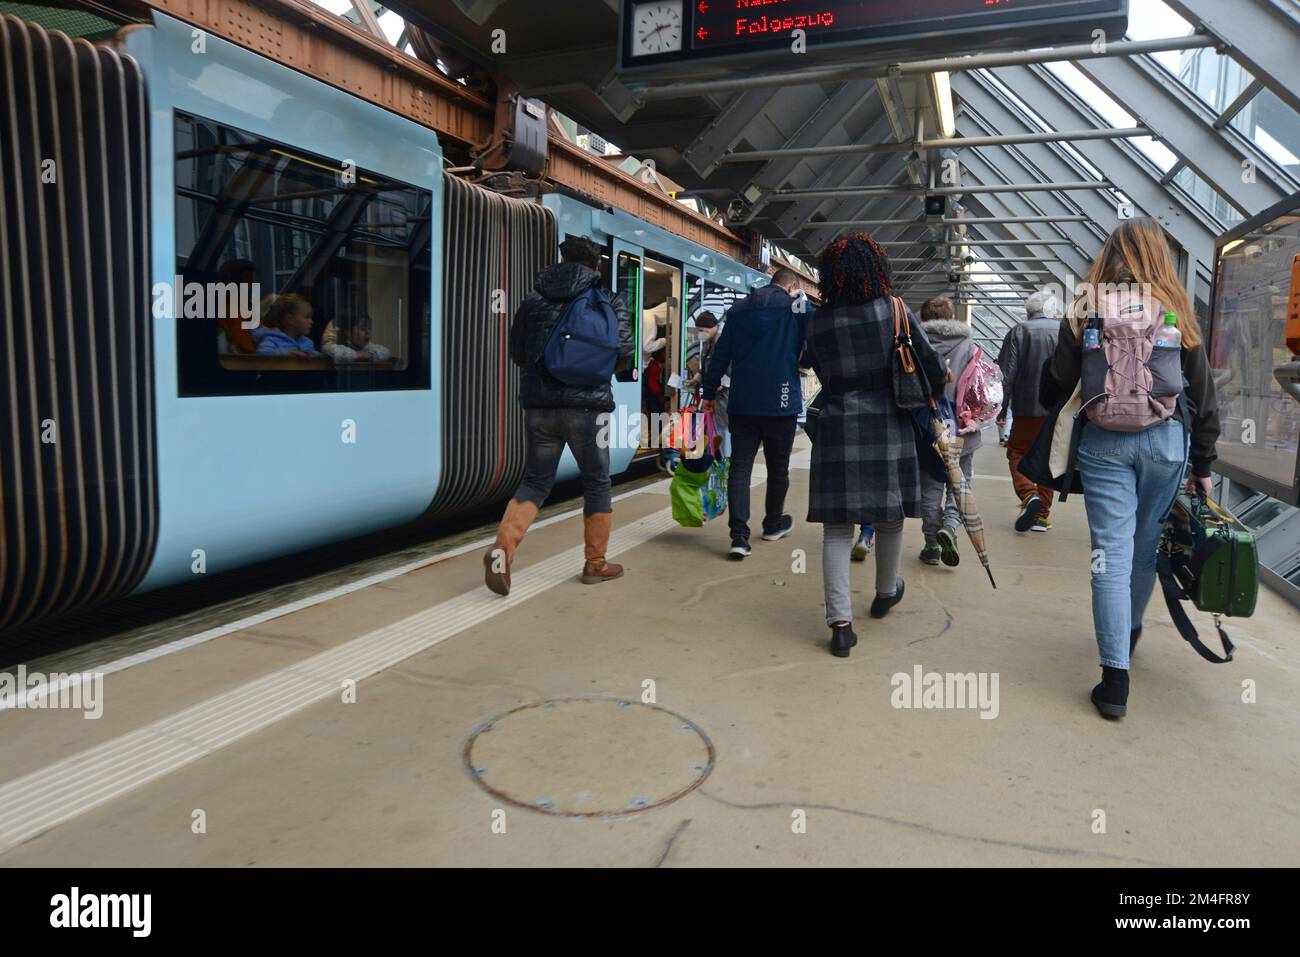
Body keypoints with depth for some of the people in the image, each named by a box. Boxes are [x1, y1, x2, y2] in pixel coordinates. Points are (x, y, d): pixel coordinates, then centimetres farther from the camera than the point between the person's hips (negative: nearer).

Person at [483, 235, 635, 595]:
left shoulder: (533, 300, 10)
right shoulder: (607, 302, 1)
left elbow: (517, 354, 15)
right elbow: (624, 353, -7)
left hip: (539, 405, 3)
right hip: (586, 406, -3)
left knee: (535, 481, 11)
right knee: (596, 483, 11)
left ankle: (502, 547, -9)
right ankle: (595, 563, 19)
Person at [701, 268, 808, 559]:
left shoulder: (739, 309, 11)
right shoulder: (797, 306, 0)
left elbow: (720, 354, 10)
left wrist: (709, 393, 15)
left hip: (741, 403, 3)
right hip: (781, 403, -3)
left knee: (740, 466, 2)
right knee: (778, 467, 14)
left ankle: (739, 535, -8)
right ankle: (773, 524, 31)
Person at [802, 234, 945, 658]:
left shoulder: (817, 322, 0)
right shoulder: (894, 311, -4)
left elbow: (822, 373, 8)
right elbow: (933, 367, -1)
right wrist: (931, 395, 18)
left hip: (838, 429, 0)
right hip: (889, 426, 0)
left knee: (837, 528, 2)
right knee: (889, 515, 19)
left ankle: (840, 623, -4)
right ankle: (885, 593, 39)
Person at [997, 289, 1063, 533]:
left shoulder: (1019, 331, -3)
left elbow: (1007, 374, -7)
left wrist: (1001, 409, -2)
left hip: (1027, 408, -3)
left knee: (1017, 452, 8)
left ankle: (1029, 495, -16)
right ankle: (1042, 514, 15)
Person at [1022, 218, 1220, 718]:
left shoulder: (1084, 311, 0)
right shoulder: (1175, 312, 3)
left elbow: (1059, 384, -3)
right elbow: (1202, 395, 6)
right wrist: (1203, 465, 13)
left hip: (1103, 442, -2)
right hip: (1165, 440, 2)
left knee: (1112, 554, -1)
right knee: (1146, 545, 18)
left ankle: (1116, 678, -3)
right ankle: (1130, 631, 41)